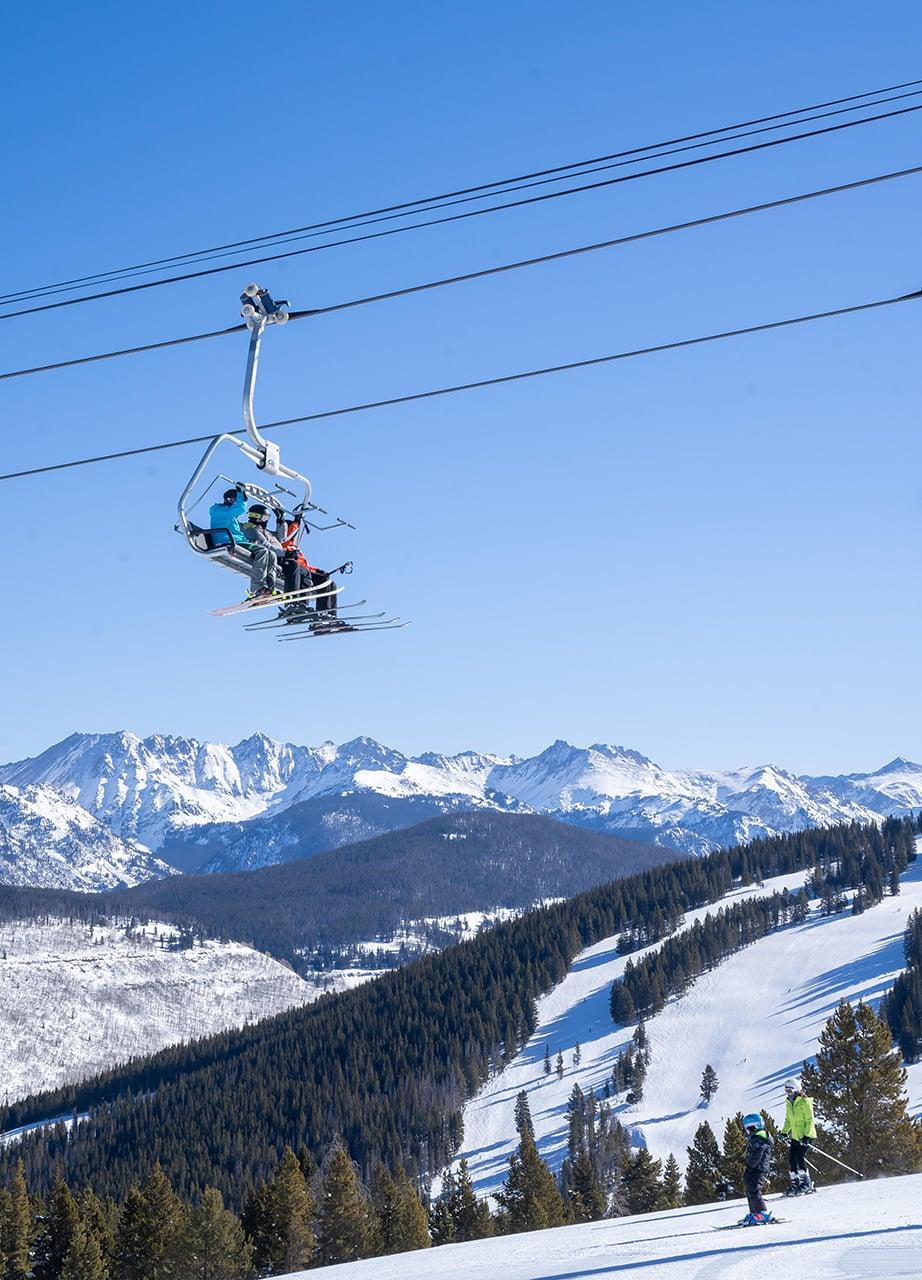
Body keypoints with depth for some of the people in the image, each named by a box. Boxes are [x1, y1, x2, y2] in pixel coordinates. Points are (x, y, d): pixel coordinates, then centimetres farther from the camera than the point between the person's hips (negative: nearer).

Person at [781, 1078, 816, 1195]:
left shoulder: (805, 1102, -13)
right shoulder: (788, 1103, 10)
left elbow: (810, 1120, -15)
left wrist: (806, 1135, -21)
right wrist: (784, 1132, 12)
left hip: (806, 1135, -7)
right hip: (795, 1136, 7)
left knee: (800, 1157, -16)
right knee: (792, 1159, 0)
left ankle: (806, 1182, -6)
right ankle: (795, 1183, 8)